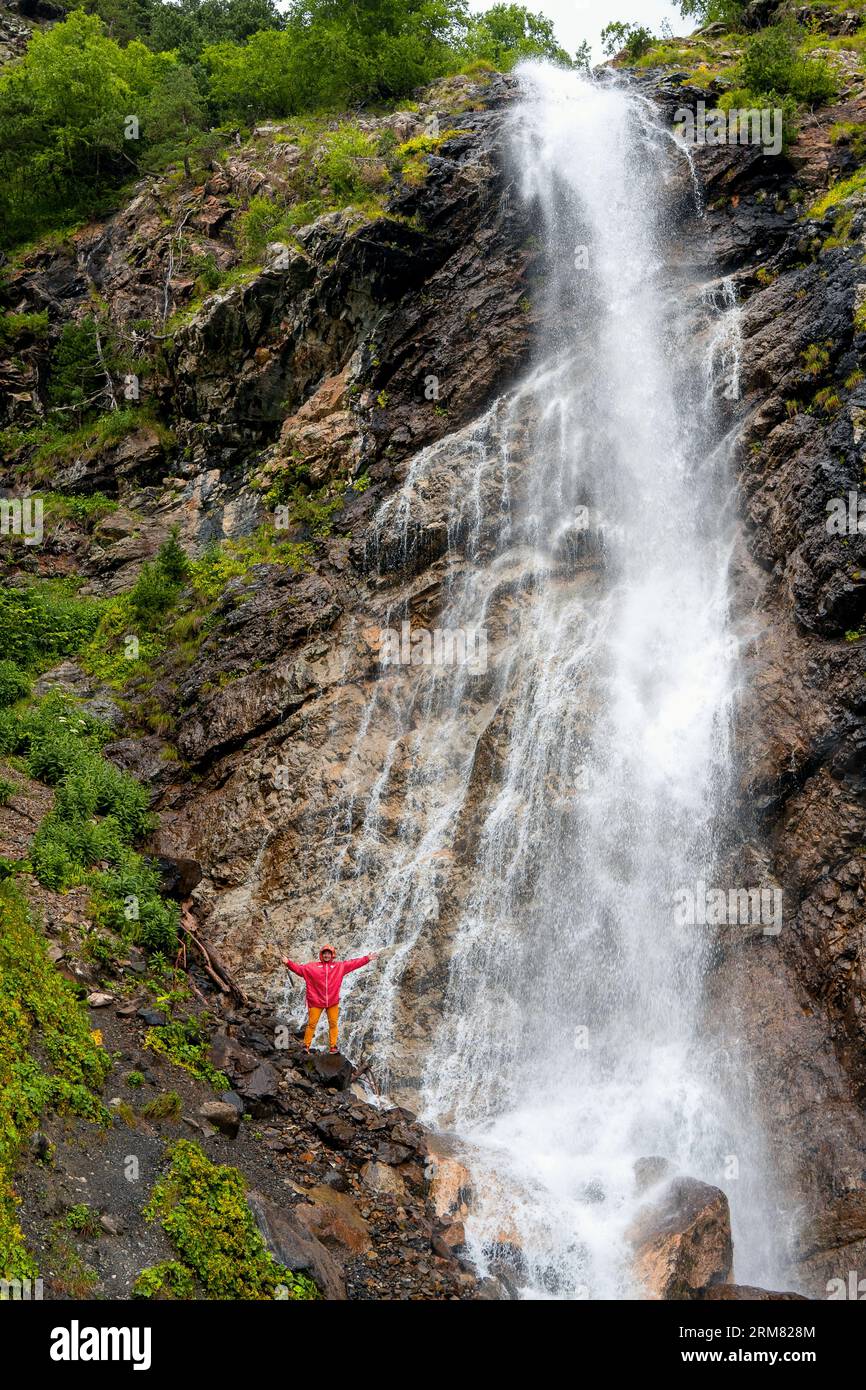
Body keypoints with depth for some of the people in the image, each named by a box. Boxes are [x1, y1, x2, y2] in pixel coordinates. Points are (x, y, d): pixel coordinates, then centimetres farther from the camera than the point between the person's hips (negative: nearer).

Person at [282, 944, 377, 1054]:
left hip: (333, 1001, 2)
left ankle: (333, 1046, 15)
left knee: (333, 1024, 6)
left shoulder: (340, 966, 6)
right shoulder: (312, 966, 2)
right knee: (311, 1024, 0)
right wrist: (288, 963, -13)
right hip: (316, 1001, -2)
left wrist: (367, 959, 2)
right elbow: (299, 969, 0)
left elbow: (353, 964, 6)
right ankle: (306, 1046, 7)